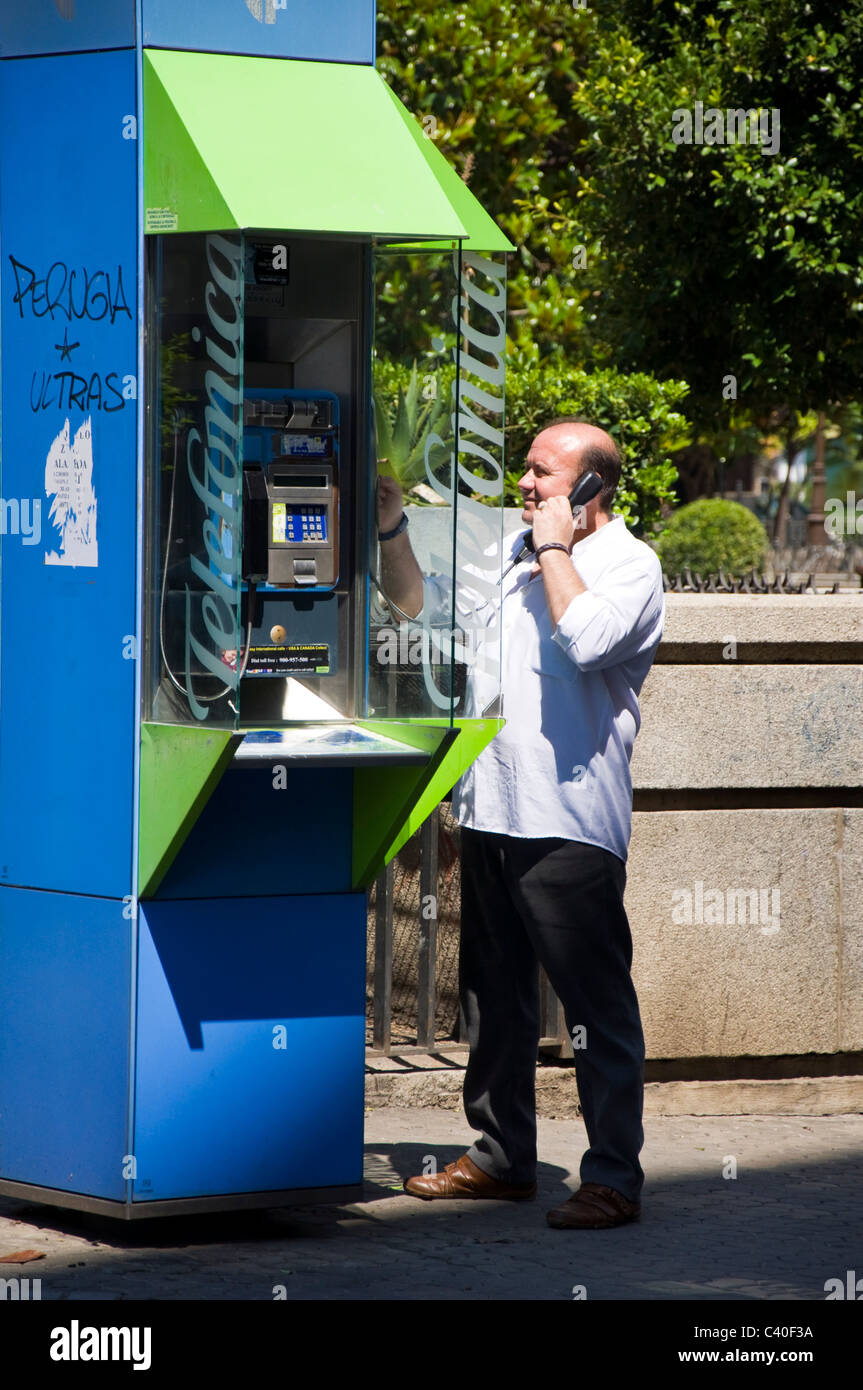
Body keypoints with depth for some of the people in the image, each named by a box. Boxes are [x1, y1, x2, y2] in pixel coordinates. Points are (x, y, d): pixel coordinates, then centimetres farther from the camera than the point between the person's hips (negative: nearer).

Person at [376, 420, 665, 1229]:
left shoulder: (629, 565, -4)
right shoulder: (510, 553, 17)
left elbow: (585, 639, -23)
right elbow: (417, 601, 26)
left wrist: (554, 545, -12)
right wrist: (392, 523, 11)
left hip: (569, 826, -8)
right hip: (489, 813, 8)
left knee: (596, 1006, -5)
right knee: (493, 997, 14)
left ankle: (614, 1178, -2)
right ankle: (502, 1158, 25)